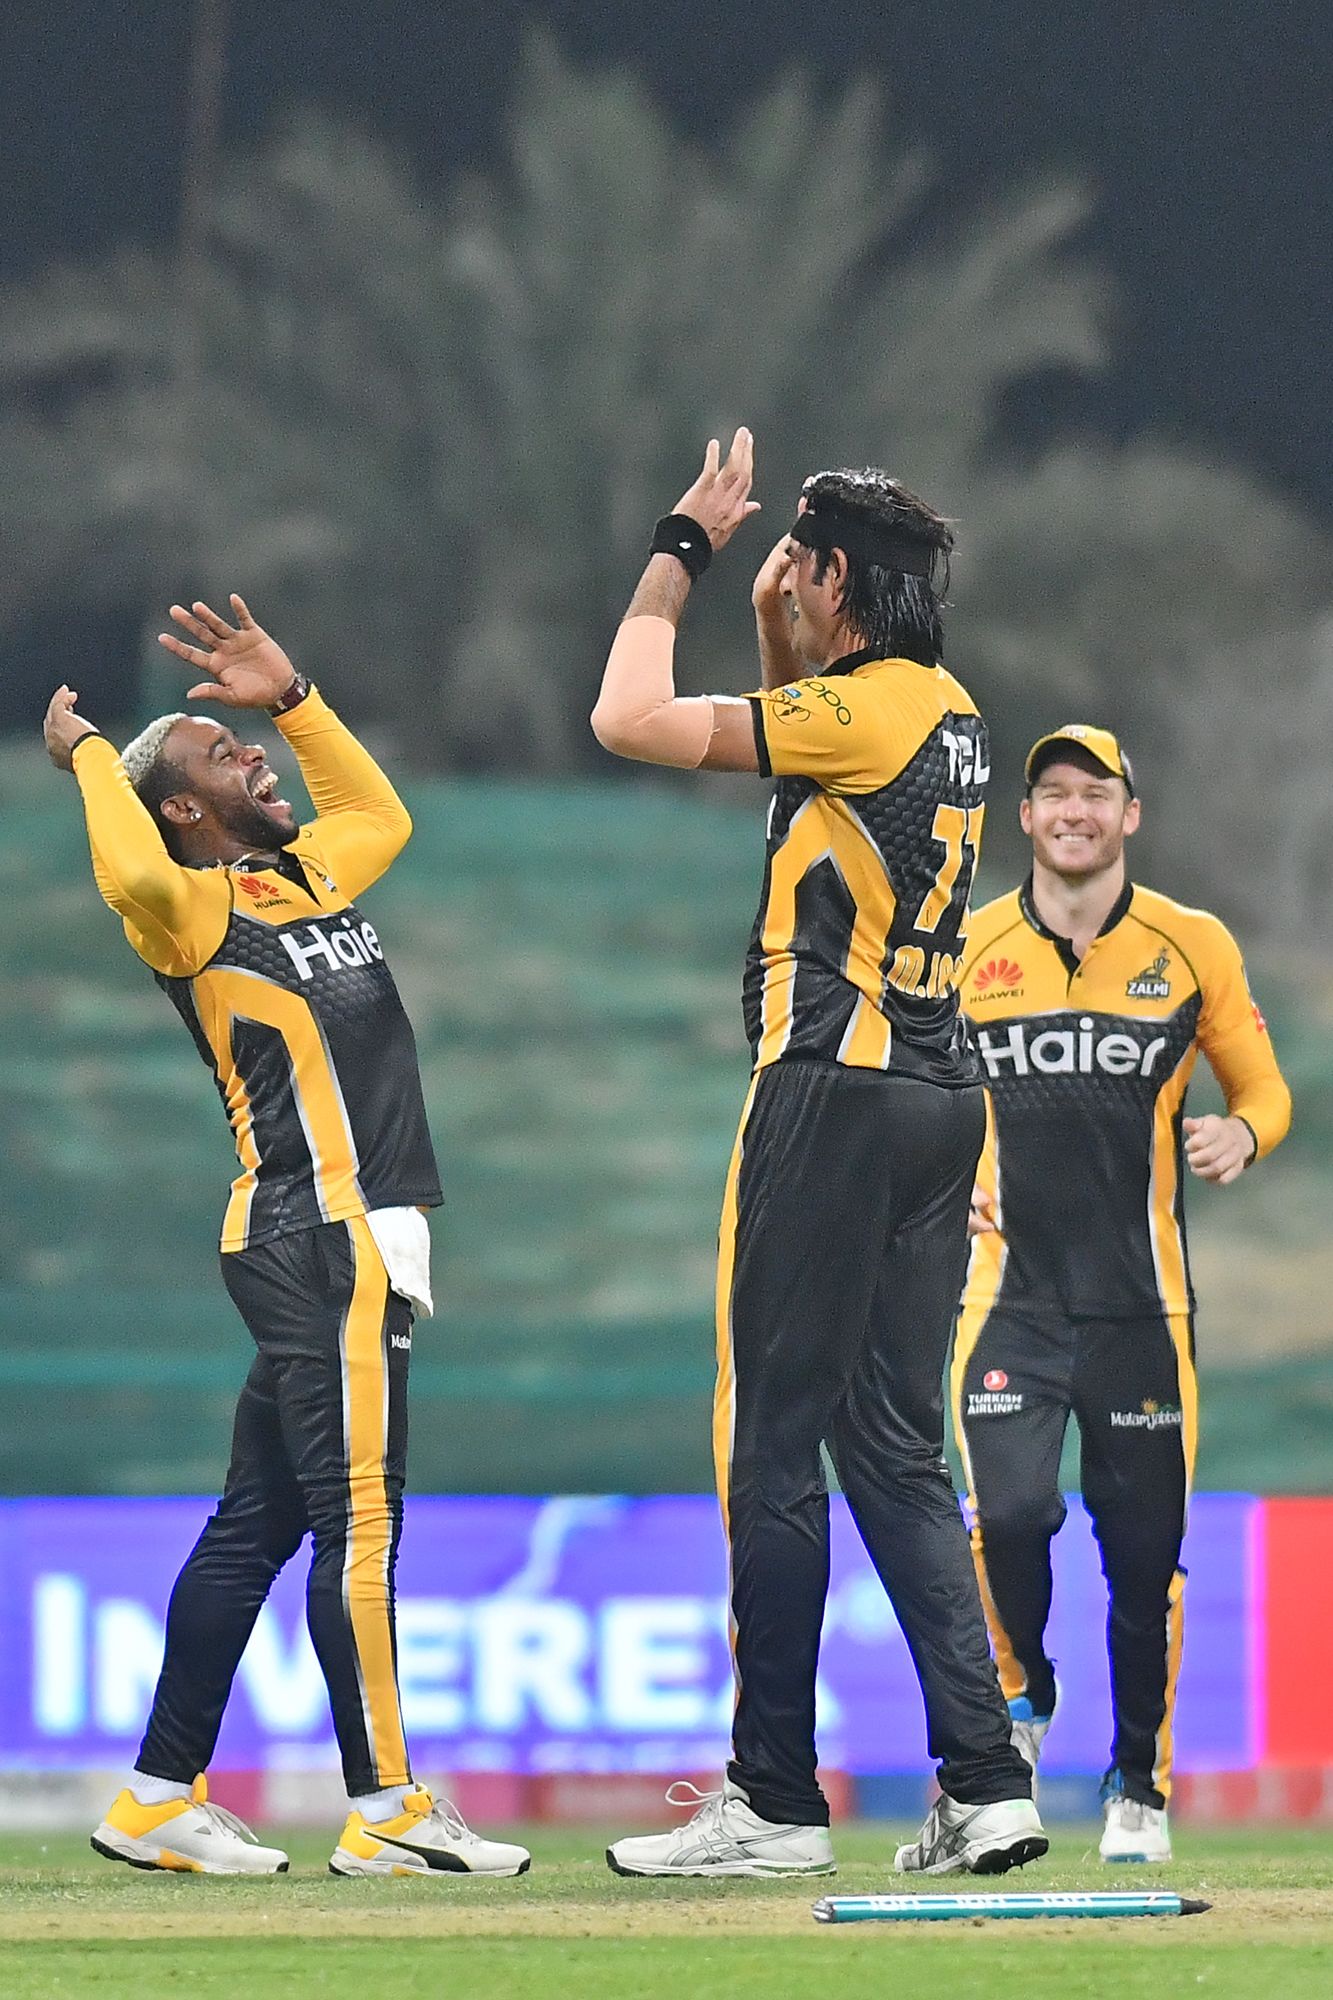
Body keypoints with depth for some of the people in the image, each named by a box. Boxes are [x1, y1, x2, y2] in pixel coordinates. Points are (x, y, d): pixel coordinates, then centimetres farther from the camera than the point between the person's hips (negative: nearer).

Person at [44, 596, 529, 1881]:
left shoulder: (309, 875, 18)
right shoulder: (193, 906, -8)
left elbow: (378, 813, 38)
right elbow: (134, 873, -31)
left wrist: (293, 699, 25)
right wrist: (90, 756, -14)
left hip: (333, 1246, 9)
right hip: (325, 1241, -9)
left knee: (256, 1524, 10)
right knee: (358, 1519, -10)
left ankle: (159, 1804, 14)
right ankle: (385, 1811, -9)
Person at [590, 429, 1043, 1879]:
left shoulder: (861, 712, -13)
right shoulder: (945, 711, 14)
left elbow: (631, 721, -14)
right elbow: (794, 722, 35)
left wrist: (681, 553, -2)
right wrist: (764, 604, 21)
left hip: (834, 1095, -9)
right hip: (940, 1096, 9)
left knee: (771, 1445, -4)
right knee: (899, 1451, 9)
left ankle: (776, 1801, -4)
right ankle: (986, 1784, 1)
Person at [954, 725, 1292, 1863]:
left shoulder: (1194, 947, 5)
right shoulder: (968, 953, 7)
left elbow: (1264, 1088, 10)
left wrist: (1242, 1133, -12)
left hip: (1140, 1300, 0)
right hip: (1010, 1290, 0)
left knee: (1145, 1546, 1)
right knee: (1009, 1512, -18)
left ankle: (1141, 1786, 18)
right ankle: (1022, 1702, 11)